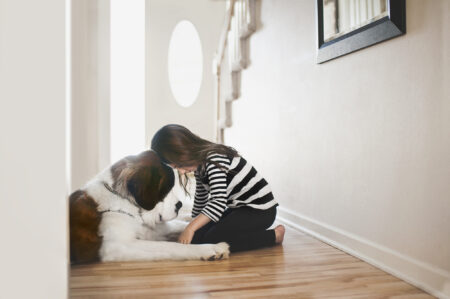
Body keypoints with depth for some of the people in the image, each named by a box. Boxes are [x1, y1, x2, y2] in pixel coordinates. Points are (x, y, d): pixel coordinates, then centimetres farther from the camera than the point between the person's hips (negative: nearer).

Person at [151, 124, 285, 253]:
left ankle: (274, 235, -10)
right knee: (198, 237, -4)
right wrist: (194, 225, 27)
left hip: (260, 209, -9)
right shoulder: (199, 165, 6)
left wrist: (190, 228, -35)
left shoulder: (215, 159, -23)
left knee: (212, 240, -23)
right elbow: (201, 198, 20)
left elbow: (219, 201, -32)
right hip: (239, 208, 9)